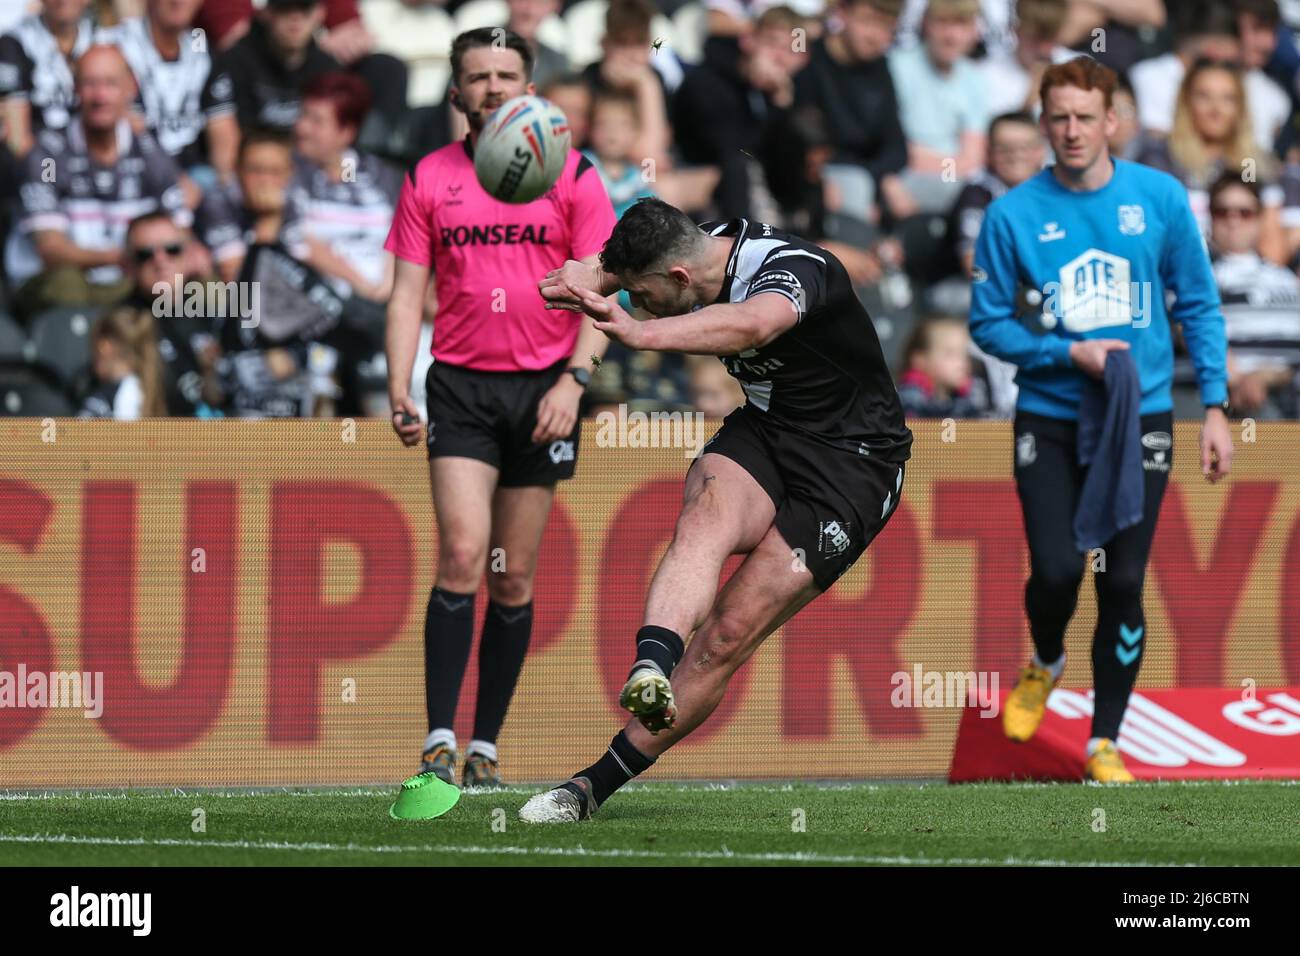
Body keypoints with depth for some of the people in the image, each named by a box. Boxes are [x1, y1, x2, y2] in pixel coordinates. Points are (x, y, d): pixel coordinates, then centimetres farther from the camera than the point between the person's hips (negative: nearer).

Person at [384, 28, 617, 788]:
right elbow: (408, 293, 7)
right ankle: (440, 740, -16)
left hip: (544, 388, 0)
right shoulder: (429, 179, 6)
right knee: (463, 555, -16)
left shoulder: (574, 176, 2)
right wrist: (399, 391, -5)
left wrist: (574, 380, -12)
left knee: (514, 578, 4)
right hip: (460, 387, 0)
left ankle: (486, 747, 13)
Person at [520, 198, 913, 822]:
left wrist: (637, 333, -64)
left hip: (849, 464, -6)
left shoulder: (796, 269, -28)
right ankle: (650, 670, -54)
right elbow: (618, 267, 17)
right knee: (706, 516, -31)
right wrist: (590, 279, -9)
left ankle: (600, 782, -8)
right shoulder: (704, 249, -4)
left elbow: (750, 325, -52)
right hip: (761, 432, 6)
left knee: (728, 634, -15)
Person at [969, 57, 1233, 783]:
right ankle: (1045, 664, 24)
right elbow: (989, 324, 0)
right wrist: (1068, 354, -15)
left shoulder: (1160, 198, -3)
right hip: (1051, 420, -1)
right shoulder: (1014, 215, -6)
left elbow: (1199, 305, 5)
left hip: (1141, 419, 1)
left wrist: (1215, 408, 0)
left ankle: (1105, 744, 12)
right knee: (1057, 571, -12)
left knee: (1124, 584, -1)